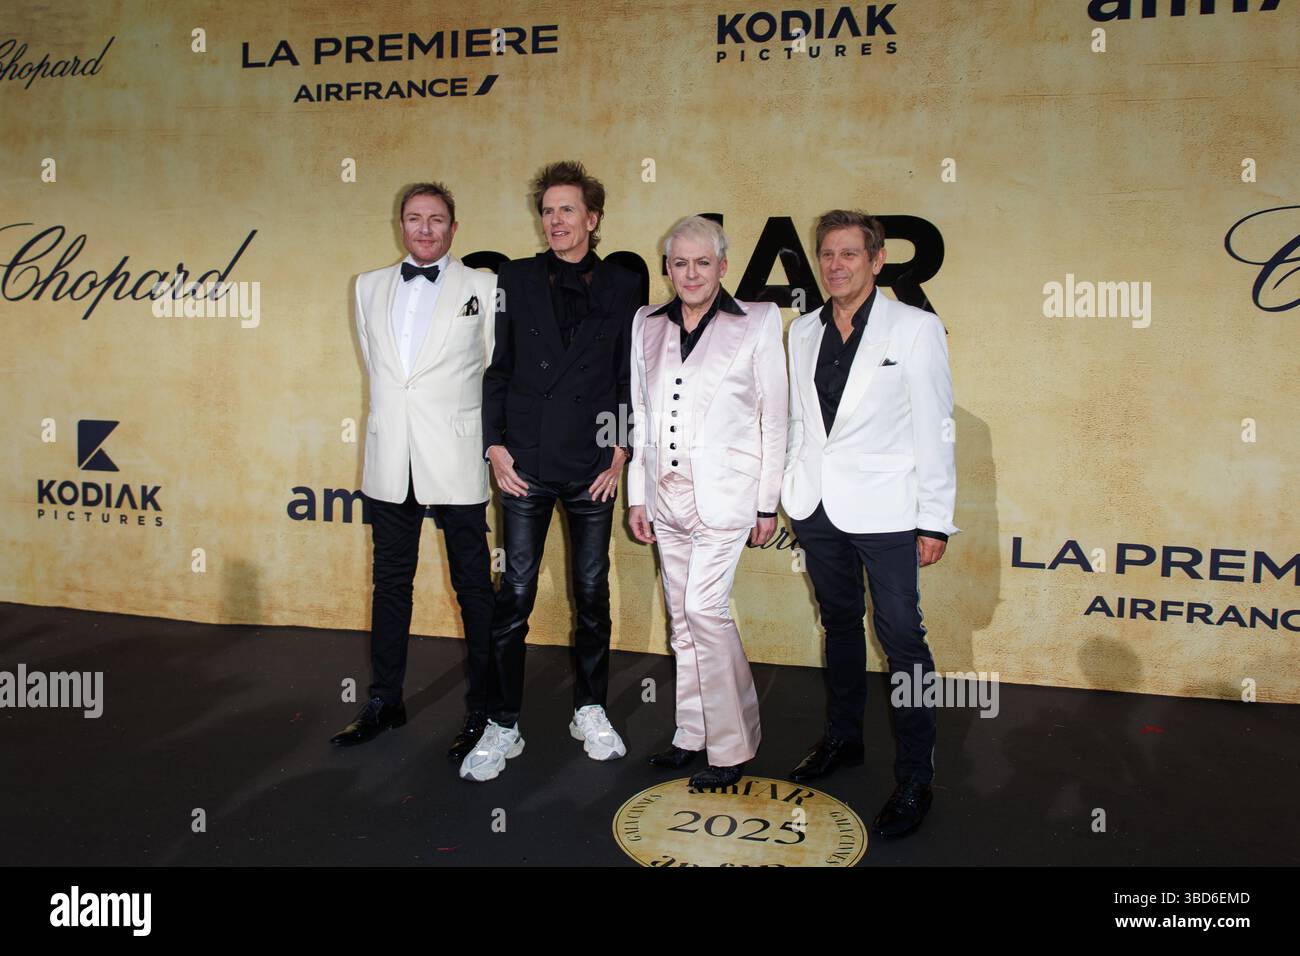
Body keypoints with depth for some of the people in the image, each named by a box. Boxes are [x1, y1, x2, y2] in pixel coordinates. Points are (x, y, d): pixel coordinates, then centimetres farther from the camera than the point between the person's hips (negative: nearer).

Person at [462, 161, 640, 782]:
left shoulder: (622, 288, 5)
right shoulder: (514, 280, 5)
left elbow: (630, 379, 6)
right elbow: (495, 369, 5)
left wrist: (620, 454, -1)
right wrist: (495, 446, -2)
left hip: (592, 467, 1)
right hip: (526, 465, 0)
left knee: (592, 592, 9)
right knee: (514, 596, 0)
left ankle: (590, 711, 26)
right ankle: (503, 726, 13)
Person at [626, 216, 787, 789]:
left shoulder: (757, 323, -2)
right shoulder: (647, 326, 10)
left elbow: (773, 417, -1)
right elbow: (640, 415, 13)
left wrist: (768, 503, -4)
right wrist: (637, 494, 9)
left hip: (723, 492, -5)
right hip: (666, 494, 5)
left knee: (704, 609, -11)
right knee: (682, 619, 10)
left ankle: (732, 746, 4)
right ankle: (693, 735, 24)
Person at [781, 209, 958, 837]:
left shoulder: (915, 329, -5)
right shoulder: (803, 331, 9)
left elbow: (934, 430, -7)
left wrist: (935, 521, -9)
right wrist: (789, 492, 9)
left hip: (884, 509, -5)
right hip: (818, 504, 5)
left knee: (901, 638, -3)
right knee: (839, 623, 18)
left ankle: (915, 777, 10)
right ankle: (842, 738, 35)